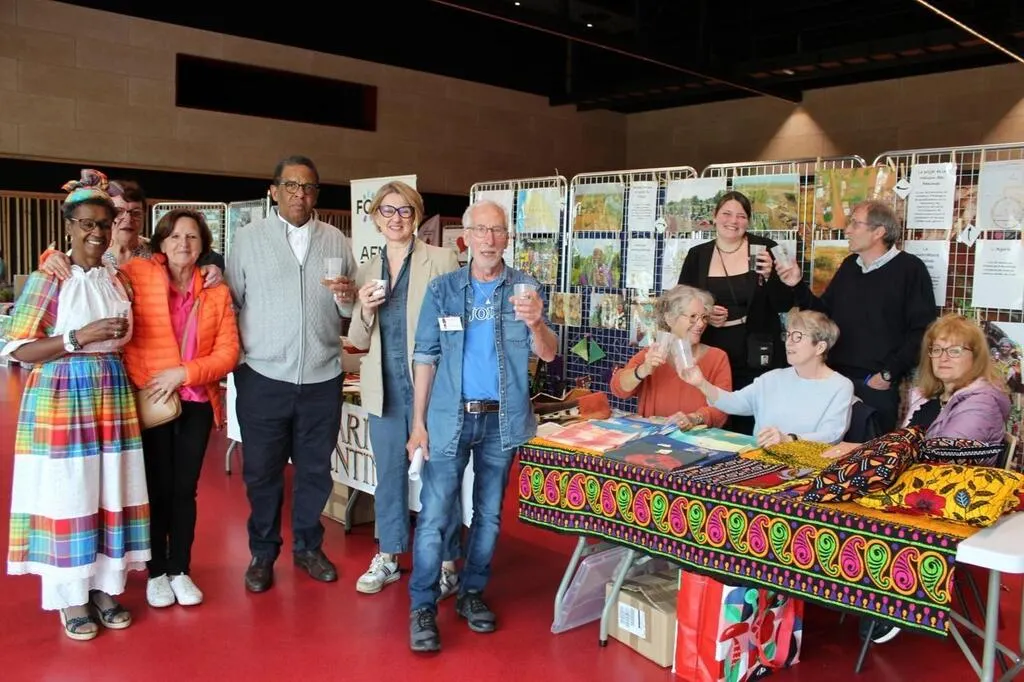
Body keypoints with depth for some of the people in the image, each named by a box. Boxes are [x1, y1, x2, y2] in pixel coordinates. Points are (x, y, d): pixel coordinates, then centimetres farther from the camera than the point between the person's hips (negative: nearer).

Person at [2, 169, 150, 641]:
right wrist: (80, 338, -18)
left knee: (112, 494, 8)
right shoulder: (47, 280, -6)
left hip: (113, 398, 5)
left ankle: (106, 587, 22)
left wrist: (117, 339, 2)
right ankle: (71, 598, 16)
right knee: (67, 496, 2)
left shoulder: (120, 282, 9)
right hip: (60, 400, -4)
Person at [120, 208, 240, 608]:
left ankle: (180, 570, 26)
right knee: (157, 489, 7)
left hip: (196, 403, 2)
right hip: (149, 402, -2)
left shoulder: (217, 292, 2)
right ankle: (156, 572, 25)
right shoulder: (136, 274, -4)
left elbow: (228, 352, -3)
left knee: (185, 489, 11)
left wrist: (184, 373, -15)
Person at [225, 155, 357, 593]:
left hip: (322, 379, 2)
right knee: (262, 473, 9)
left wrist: (346, 298, -12)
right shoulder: (249, 238, 2)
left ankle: (308, 547, 32)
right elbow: (231, 301, 0)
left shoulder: (337, 242, 7)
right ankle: (262, 554, 28)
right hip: (263, 378, -2)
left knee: (315, 470, 13)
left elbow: (353, 310, 9)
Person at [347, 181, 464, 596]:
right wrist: (364, 310, -8)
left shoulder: (442, 261, -6)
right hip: (385, 388, 5)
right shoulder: (366, 272, 9)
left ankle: (447, 564, 20)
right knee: (388, 475, 15)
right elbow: (358, 341, 12)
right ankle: (388, 556, 31)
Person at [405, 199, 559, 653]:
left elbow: (548, 354, -8)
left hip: (502, 419, 1)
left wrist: (535, 323, -30)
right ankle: (422, 607, 9)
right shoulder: (442, 289, 1)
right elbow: (425, 357, 1)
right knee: (434, 514, -2)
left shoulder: (525, 288, 0)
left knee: (489, 513, 13)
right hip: (449, 417, -1)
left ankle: (471, 593, 28)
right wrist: (418, 422, -3)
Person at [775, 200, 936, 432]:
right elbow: (824, 313, 17)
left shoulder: (909, 268, -6)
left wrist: (889, 374, -14)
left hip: (878, 384, -5)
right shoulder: (849, 265, 14)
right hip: (837, 379, 6)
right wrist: (798, 286, 3)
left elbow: (921, 331, -11)